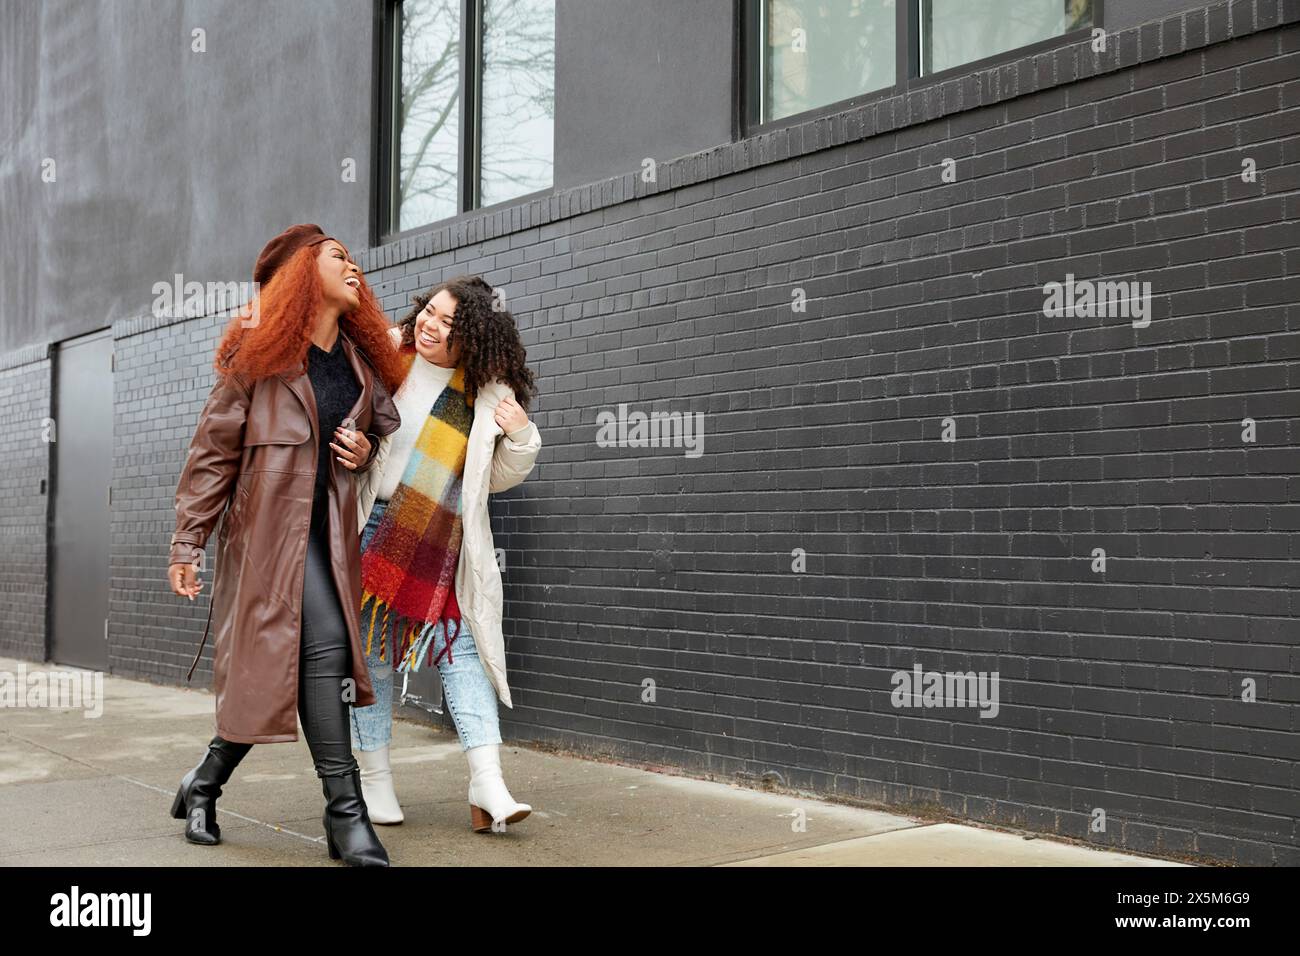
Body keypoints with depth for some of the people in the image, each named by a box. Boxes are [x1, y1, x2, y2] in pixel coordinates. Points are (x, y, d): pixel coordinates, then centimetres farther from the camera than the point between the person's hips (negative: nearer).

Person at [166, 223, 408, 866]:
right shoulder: (258, 354, -2)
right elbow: (213, 450, -2)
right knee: (325, 643, -18)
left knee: (278, 666, 2)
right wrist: (188, 542, -3)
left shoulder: (362, 361, 14)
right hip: (270, 526, -6)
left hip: (329, 534, 6)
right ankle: (345, 810, -12)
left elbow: (388, 433, 27)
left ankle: (203, 785, 21)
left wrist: (366, 451, 2)